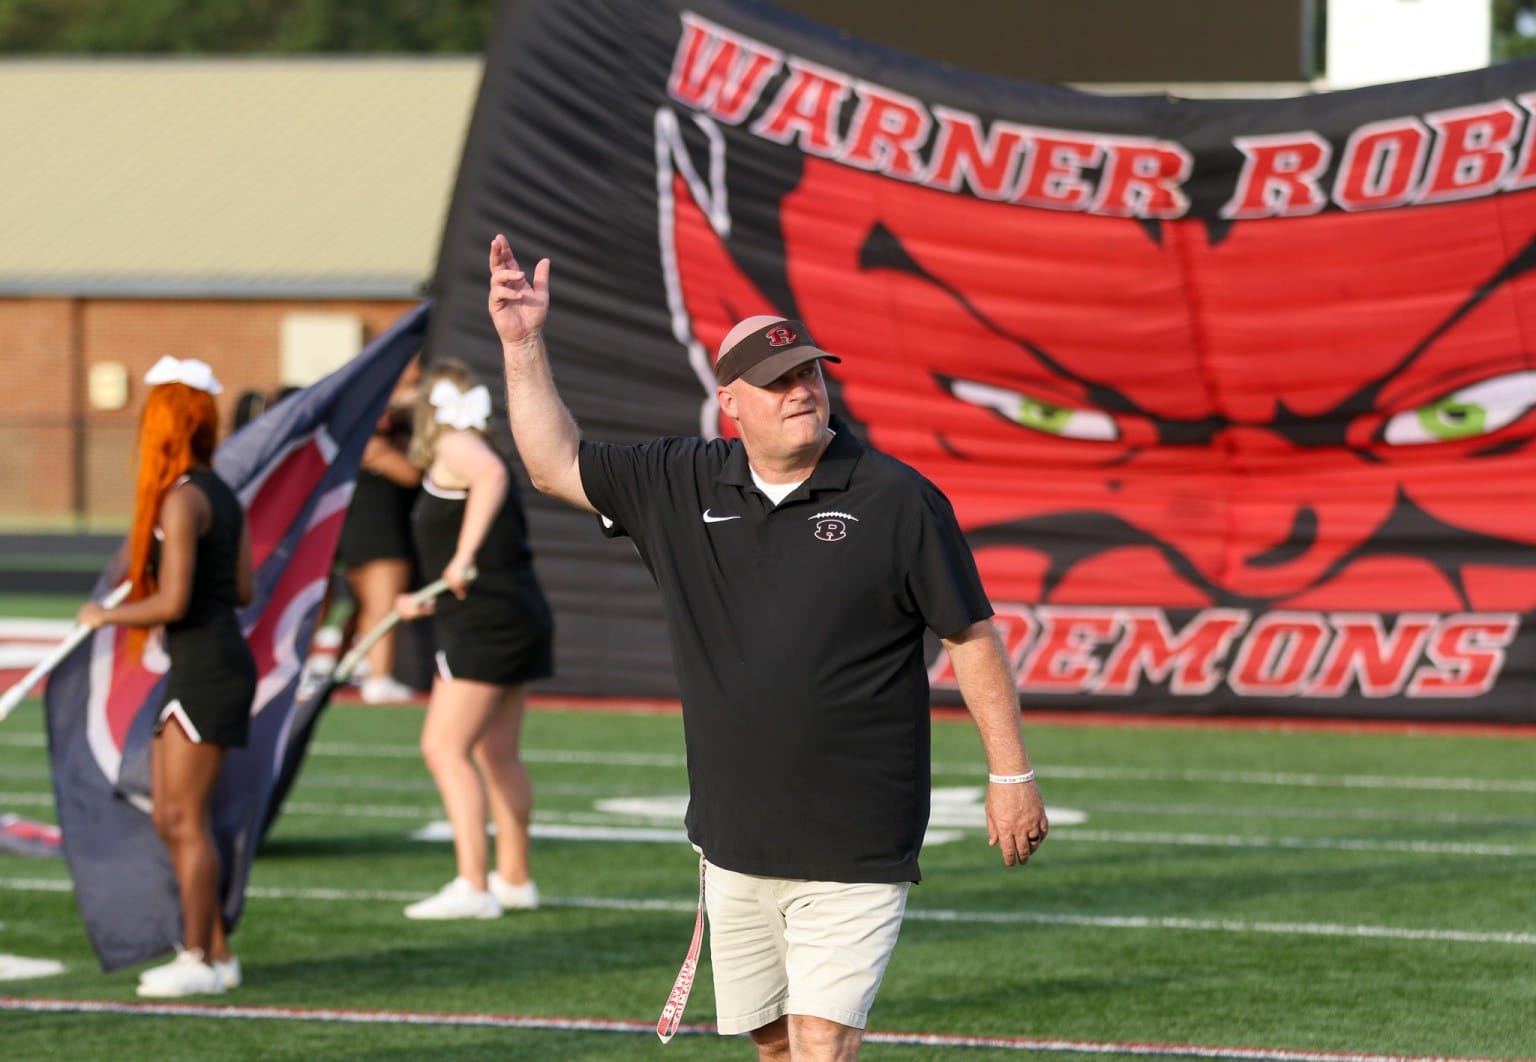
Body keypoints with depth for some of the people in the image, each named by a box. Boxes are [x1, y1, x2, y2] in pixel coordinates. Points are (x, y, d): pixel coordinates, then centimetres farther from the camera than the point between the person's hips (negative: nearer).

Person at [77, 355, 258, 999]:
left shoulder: (181, 499, -15)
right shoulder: (223, 497, 12)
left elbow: (172, 602, -19)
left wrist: (105, 616, -4)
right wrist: (146, 569, 22)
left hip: (207, 671, -9)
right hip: (206, 670, 9)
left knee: (184, 819, -5)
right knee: (171, 820, 13)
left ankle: (199, 962, -2)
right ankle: (215, 953, 16)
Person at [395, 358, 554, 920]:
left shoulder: (455, 447, -7)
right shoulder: (479, 454, 20)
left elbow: (492, 474, -32)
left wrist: (462, 556, -33)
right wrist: (429, 603, 31)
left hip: (484, 621, -10)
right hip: (519, 615, 10)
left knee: (445, 747, -11)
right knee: (496, 753, 17)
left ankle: (472, 885, -18)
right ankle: (514, 878, 25)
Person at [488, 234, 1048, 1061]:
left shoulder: (897, 499, -6)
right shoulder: (681, 487, 5)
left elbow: (971, 636, -2)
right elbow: (553, 463, 13)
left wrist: (1010, 775, -2)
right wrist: (523, 342, 4)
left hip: (856, 848, -5)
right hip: (734, 840, 5)